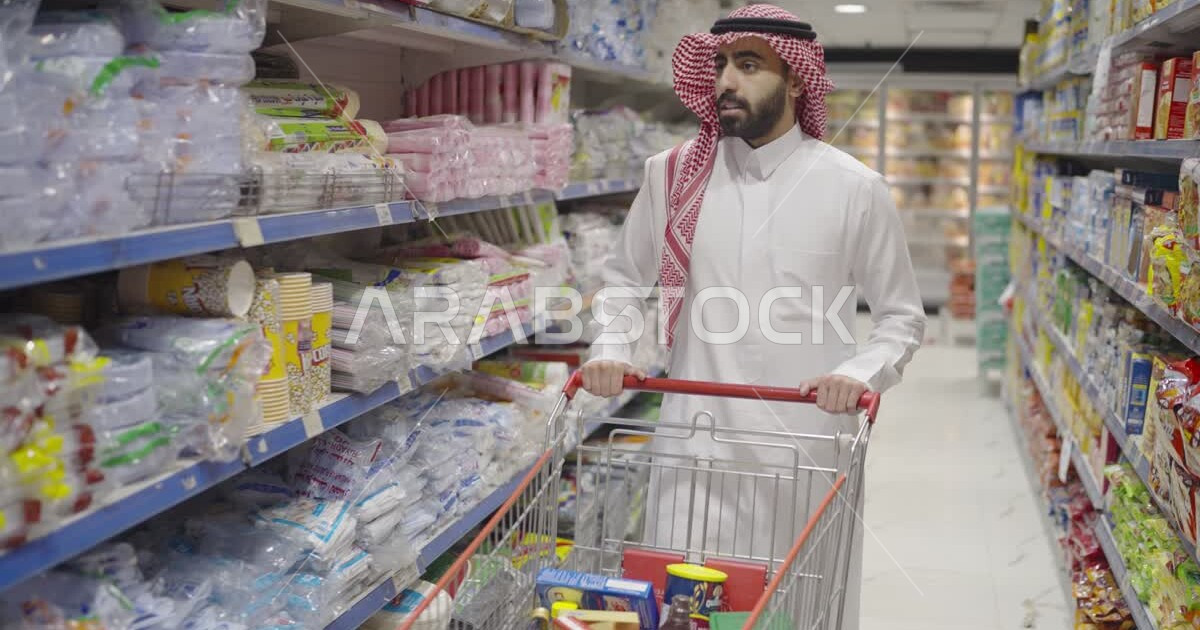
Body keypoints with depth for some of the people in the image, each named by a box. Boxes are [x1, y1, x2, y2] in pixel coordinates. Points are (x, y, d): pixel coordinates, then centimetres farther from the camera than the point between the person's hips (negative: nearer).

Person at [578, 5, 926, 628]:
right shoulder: (674, 173, 3)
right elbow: (623, 275, 17)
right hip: (695, 441, 1)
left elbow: (901, 315, 5)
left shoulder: (855, 188, -3)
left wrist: (862, 372, -14)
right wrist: (611, 348, 0)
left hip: (809, 444, -1)